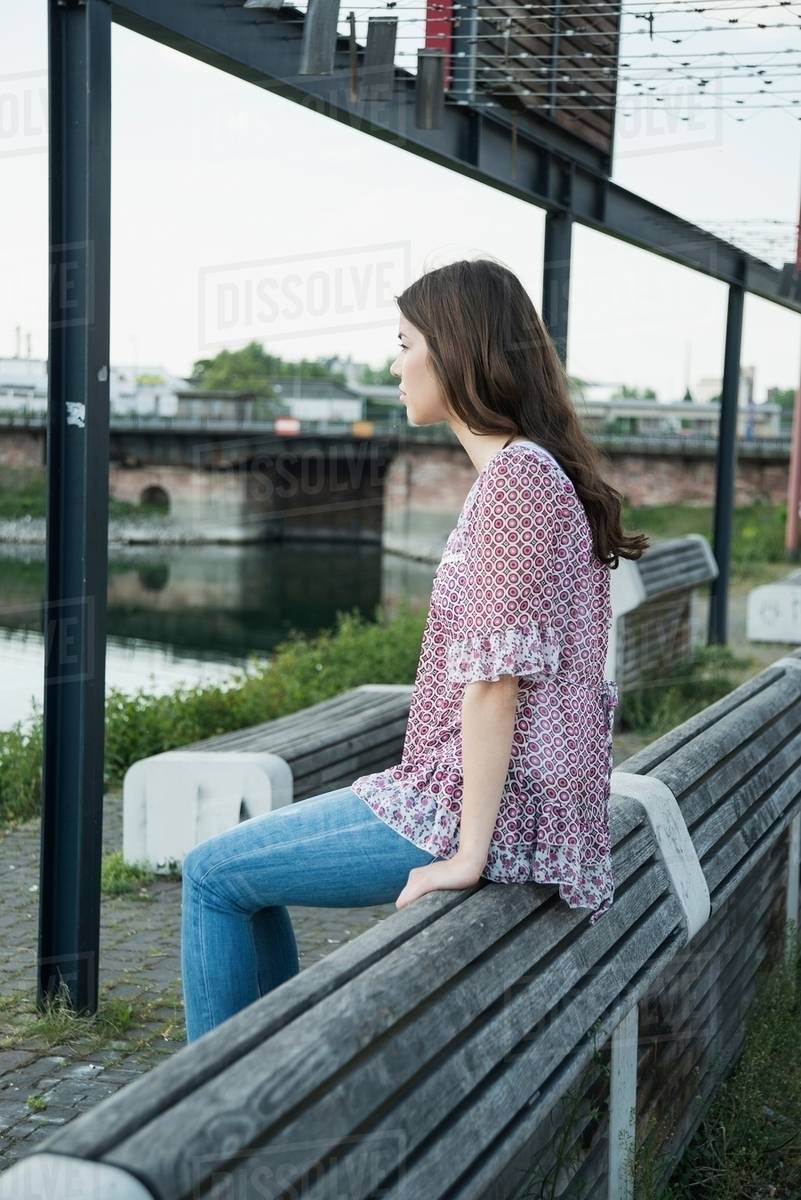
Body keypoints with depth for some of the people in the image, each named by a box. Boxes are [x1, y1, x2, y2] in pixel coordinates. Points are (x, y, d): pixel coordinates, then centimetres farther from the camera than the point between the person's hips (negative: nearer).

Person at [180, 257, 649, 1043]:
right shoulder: (545, 472, 14)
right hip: (496, 802, 10)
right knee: (244, 869, 22)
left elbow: (497, 676, -22)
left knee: (211, 874, 0)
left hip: (487, 812, -10)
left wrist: (469, 854, -21)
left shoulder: (515, 475, -17)